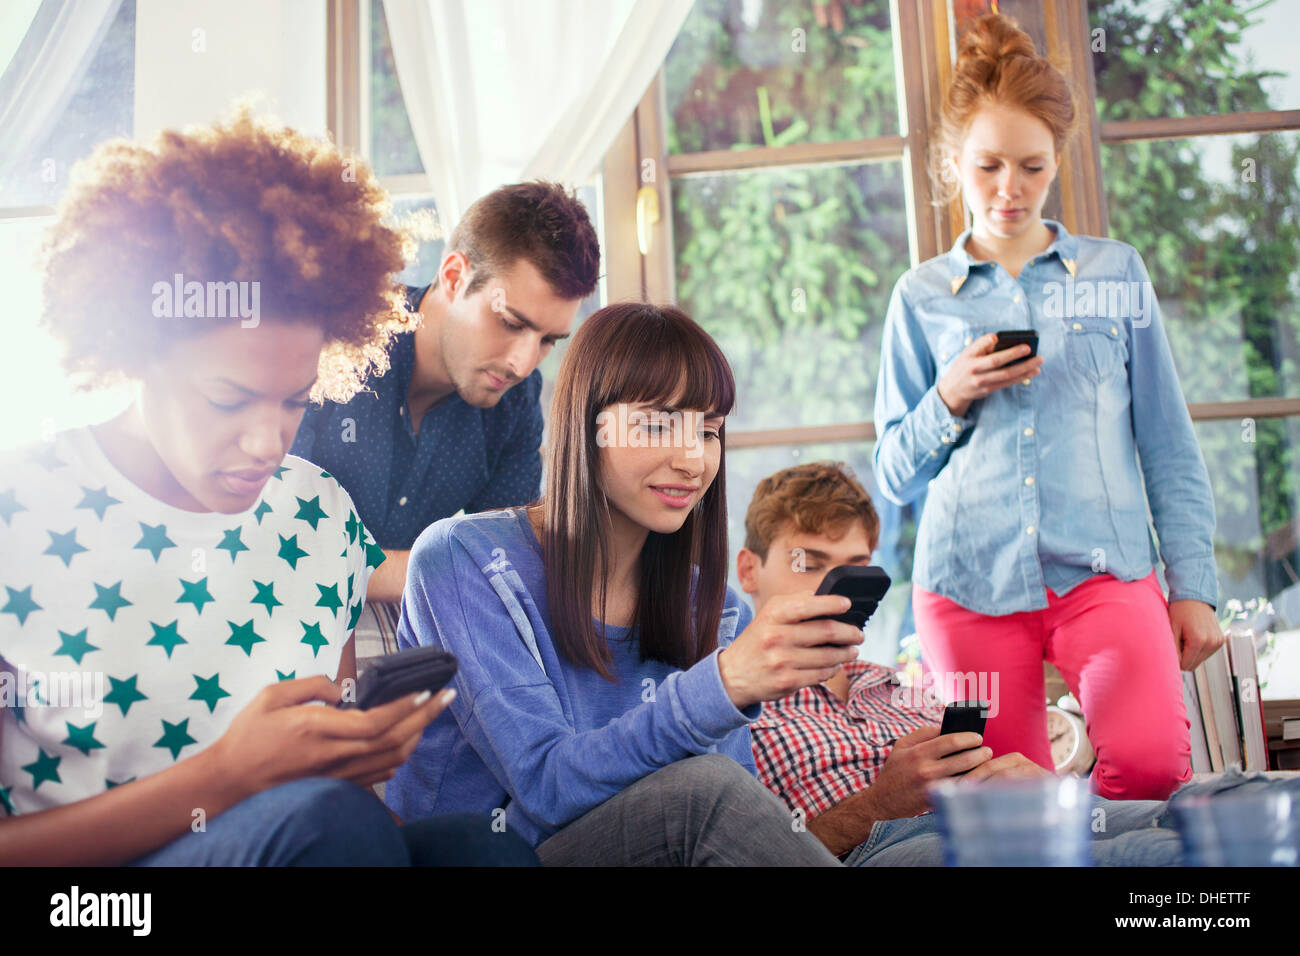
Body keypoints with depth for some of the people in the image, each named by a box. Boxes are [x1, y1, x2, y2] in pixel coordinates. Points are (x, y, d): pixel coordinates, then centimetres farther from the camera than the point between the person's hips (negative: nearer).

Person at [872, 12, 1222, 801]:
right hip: (969, 581, 1)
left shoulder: (1117, 272, 11)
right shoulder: (922, 297, 10)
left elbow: (1168, 445, 12)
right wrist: (948, 400, -7)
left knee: (1150, 759, -23)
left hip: (1104, 566, 0)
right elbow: (894, 477, 11)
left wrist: (1193, 585, 6)